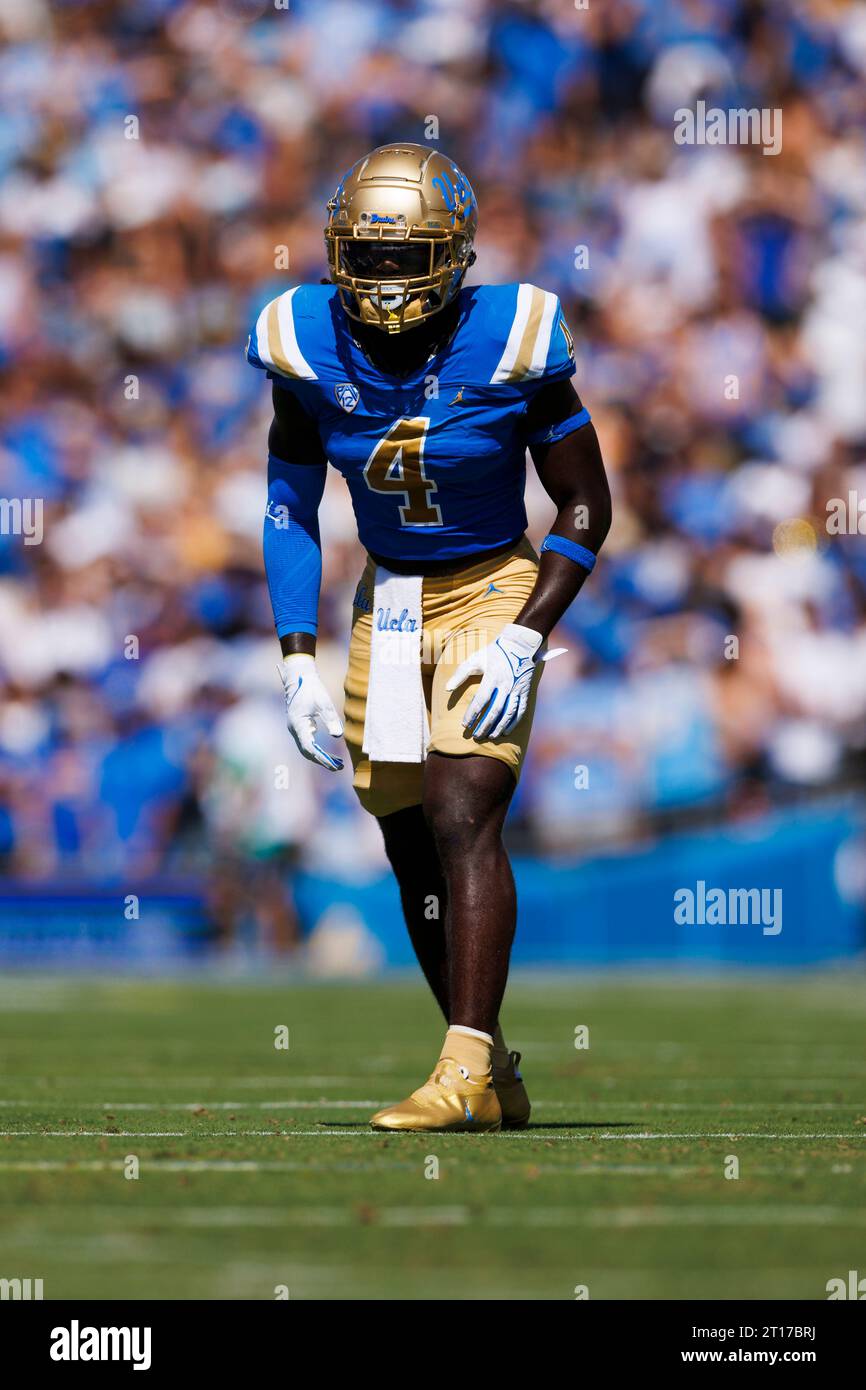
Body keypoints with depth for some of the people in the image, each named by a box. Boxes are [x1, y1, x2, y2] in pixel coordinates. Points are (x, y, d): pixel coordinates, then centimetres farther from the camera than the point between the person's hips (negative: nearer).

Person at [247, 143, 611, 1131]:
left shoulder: (513, 345, -17)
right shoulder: (307, 348, -8)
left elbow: (587, 507, -8)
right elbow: (290, 508, 4)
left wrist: (523, 639, -18)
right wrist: (296, 659, -3)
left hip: (494, 592, -4)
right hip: (387, 601, 4)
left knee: (463, 821, -19)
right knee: (413, 850, 6)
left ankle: (464, 1072, -23)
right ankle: (493, 1072, 19)